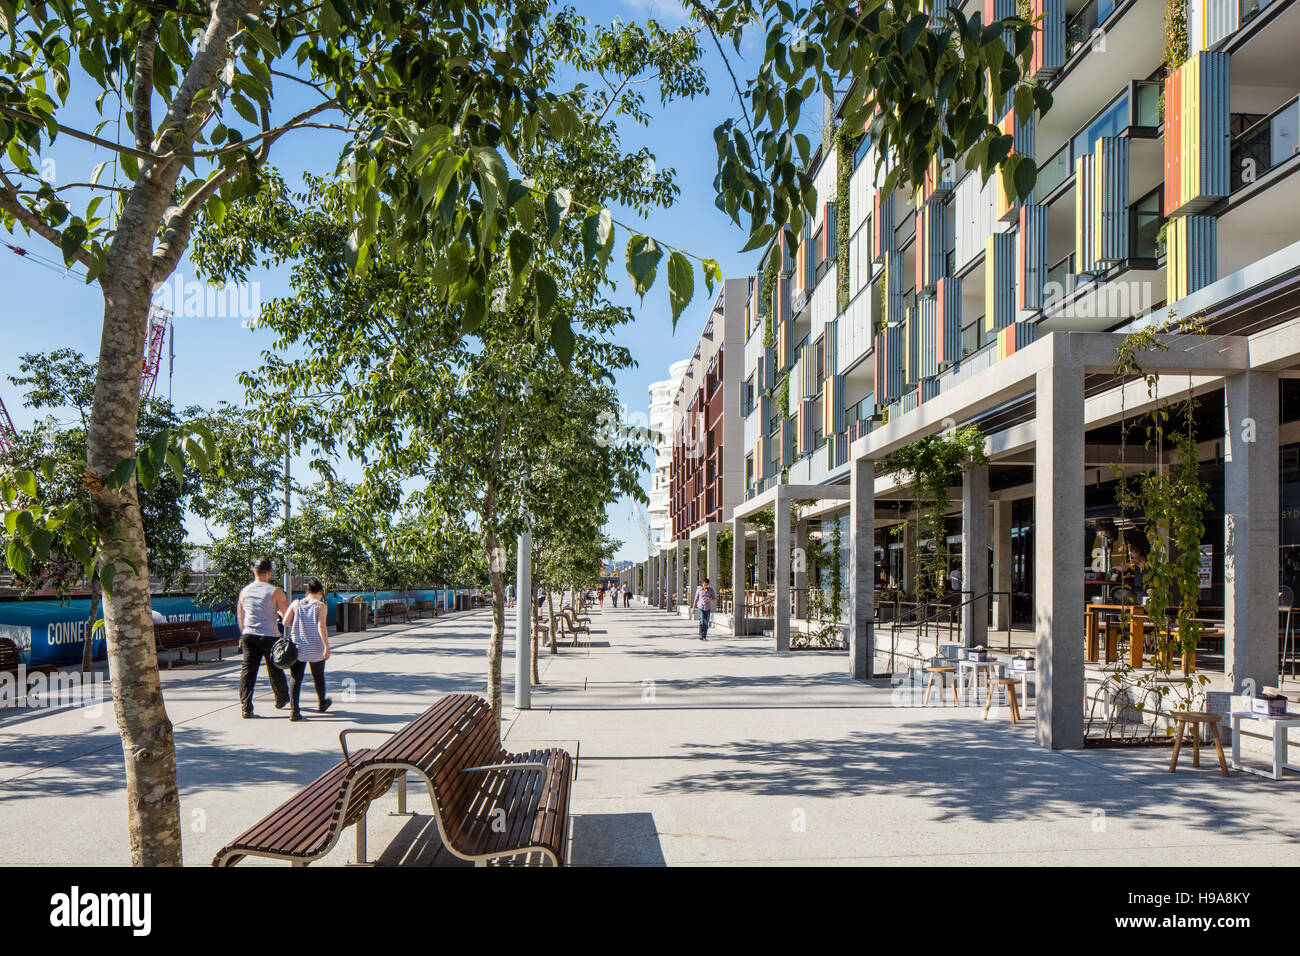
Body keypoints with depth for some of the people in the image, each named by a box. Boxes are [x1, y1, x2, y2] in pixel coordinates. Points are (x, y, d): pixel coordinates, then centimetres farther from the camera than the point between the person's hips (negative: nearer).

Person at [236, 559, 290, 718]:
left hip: (248, 635, 3)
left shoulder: (244, 591, 6)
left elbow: (240, 617, 16)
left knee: (247, 669, 2)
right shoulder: (275, 591, -8)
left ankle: (245, 707, -8)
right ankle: (281, 700, 31)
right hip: (269, 636, -3)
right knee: (275, 670, 13)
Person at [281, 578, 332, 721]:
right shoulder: (321, 606, -6)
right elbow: (321, 626, -16)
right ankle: (321, 704, 36)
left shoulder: (296, 604, 4)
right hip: (315, 648, -2)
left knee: (296, 679, 3)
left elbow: (285, 622, 0)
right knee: (318, 677, 17)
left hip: (297, 647, 2)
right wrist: (327, 646, -17)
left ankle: (294, 710, -8)